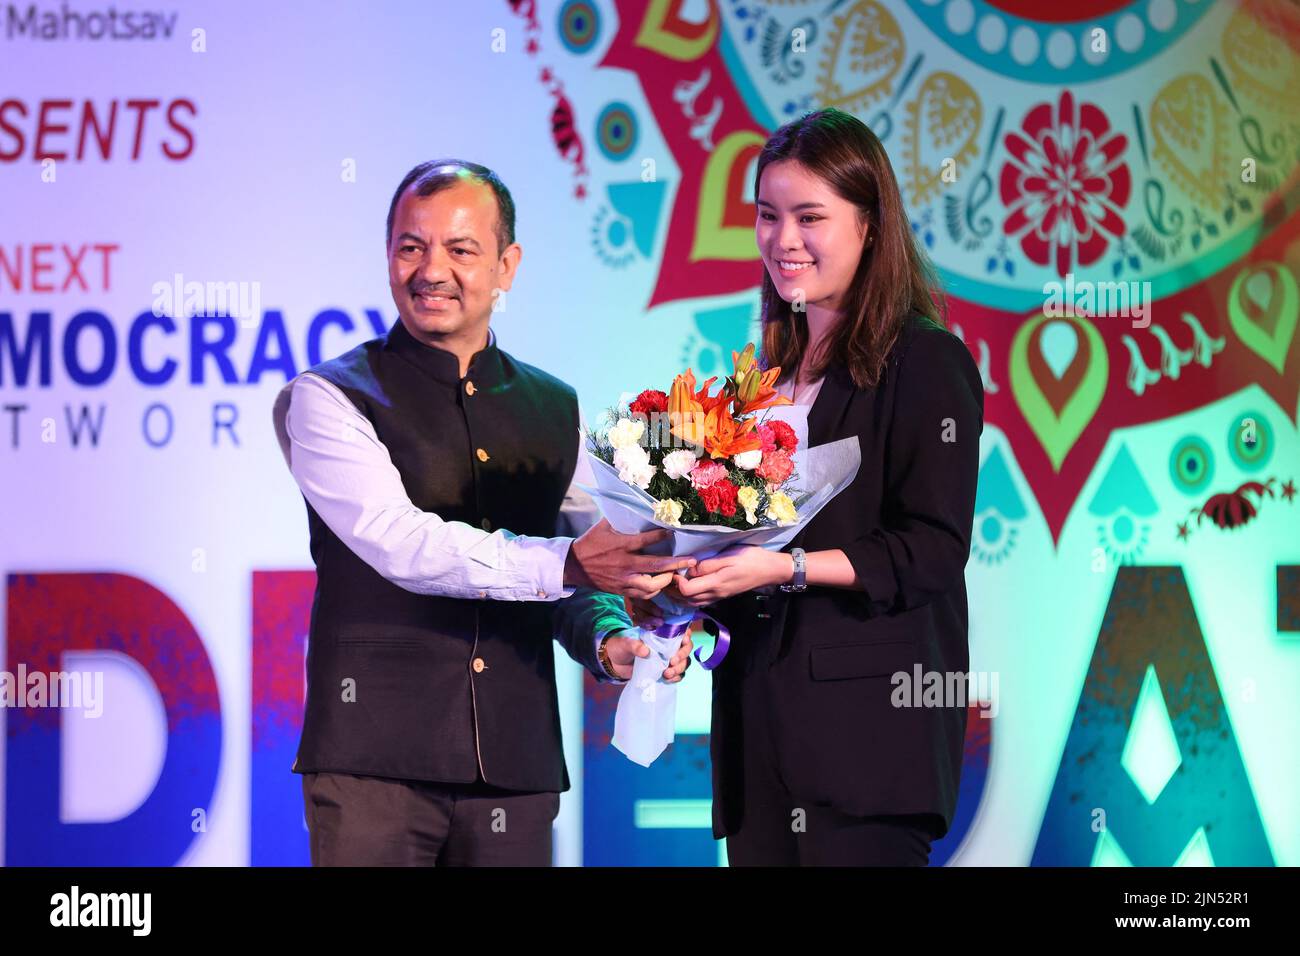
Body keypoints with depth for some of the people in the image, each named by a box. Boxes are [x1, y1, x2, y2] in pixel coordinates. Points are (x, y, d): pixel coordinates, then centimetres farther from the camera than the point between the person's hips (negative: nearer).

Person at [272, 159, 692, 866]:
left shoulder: (556, 411, 16)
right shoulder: (329, 399, 0)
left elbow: (578, 585, 17)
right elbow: (401, 543, -14)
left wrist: (609, 639, -6)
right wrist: (565, 562, -23)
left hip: (514, 763, 4)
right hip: (375, 758, -4)